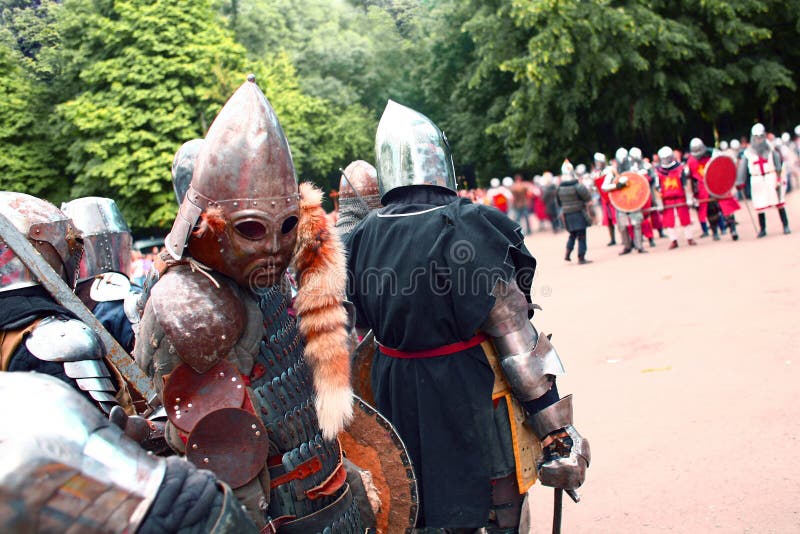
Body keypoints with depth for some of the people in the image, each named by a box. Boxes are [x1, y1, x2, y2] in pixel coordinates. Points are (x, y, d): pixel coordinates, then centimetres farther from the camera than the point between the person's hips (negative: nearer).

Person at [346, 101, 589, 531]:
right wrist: (559, 434, -13)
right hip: (472, 412, -6)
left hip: (399, 408, 6)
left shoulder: (363, 237, -1)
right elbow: (517, 343, -20)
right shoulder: (466, 226, -20)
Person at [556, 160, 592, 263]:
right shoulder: (578, 186, -16)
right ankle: (581, 258, 1)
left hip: (567, 215, 5)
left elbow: (558, 202, 8)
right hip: (578, 213, -5)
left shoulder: (559, 188, -1)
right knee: (581, 236, 1)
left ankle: (567, 254, 14)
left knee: (572, 234, 23)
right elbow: (588, 198, -11)